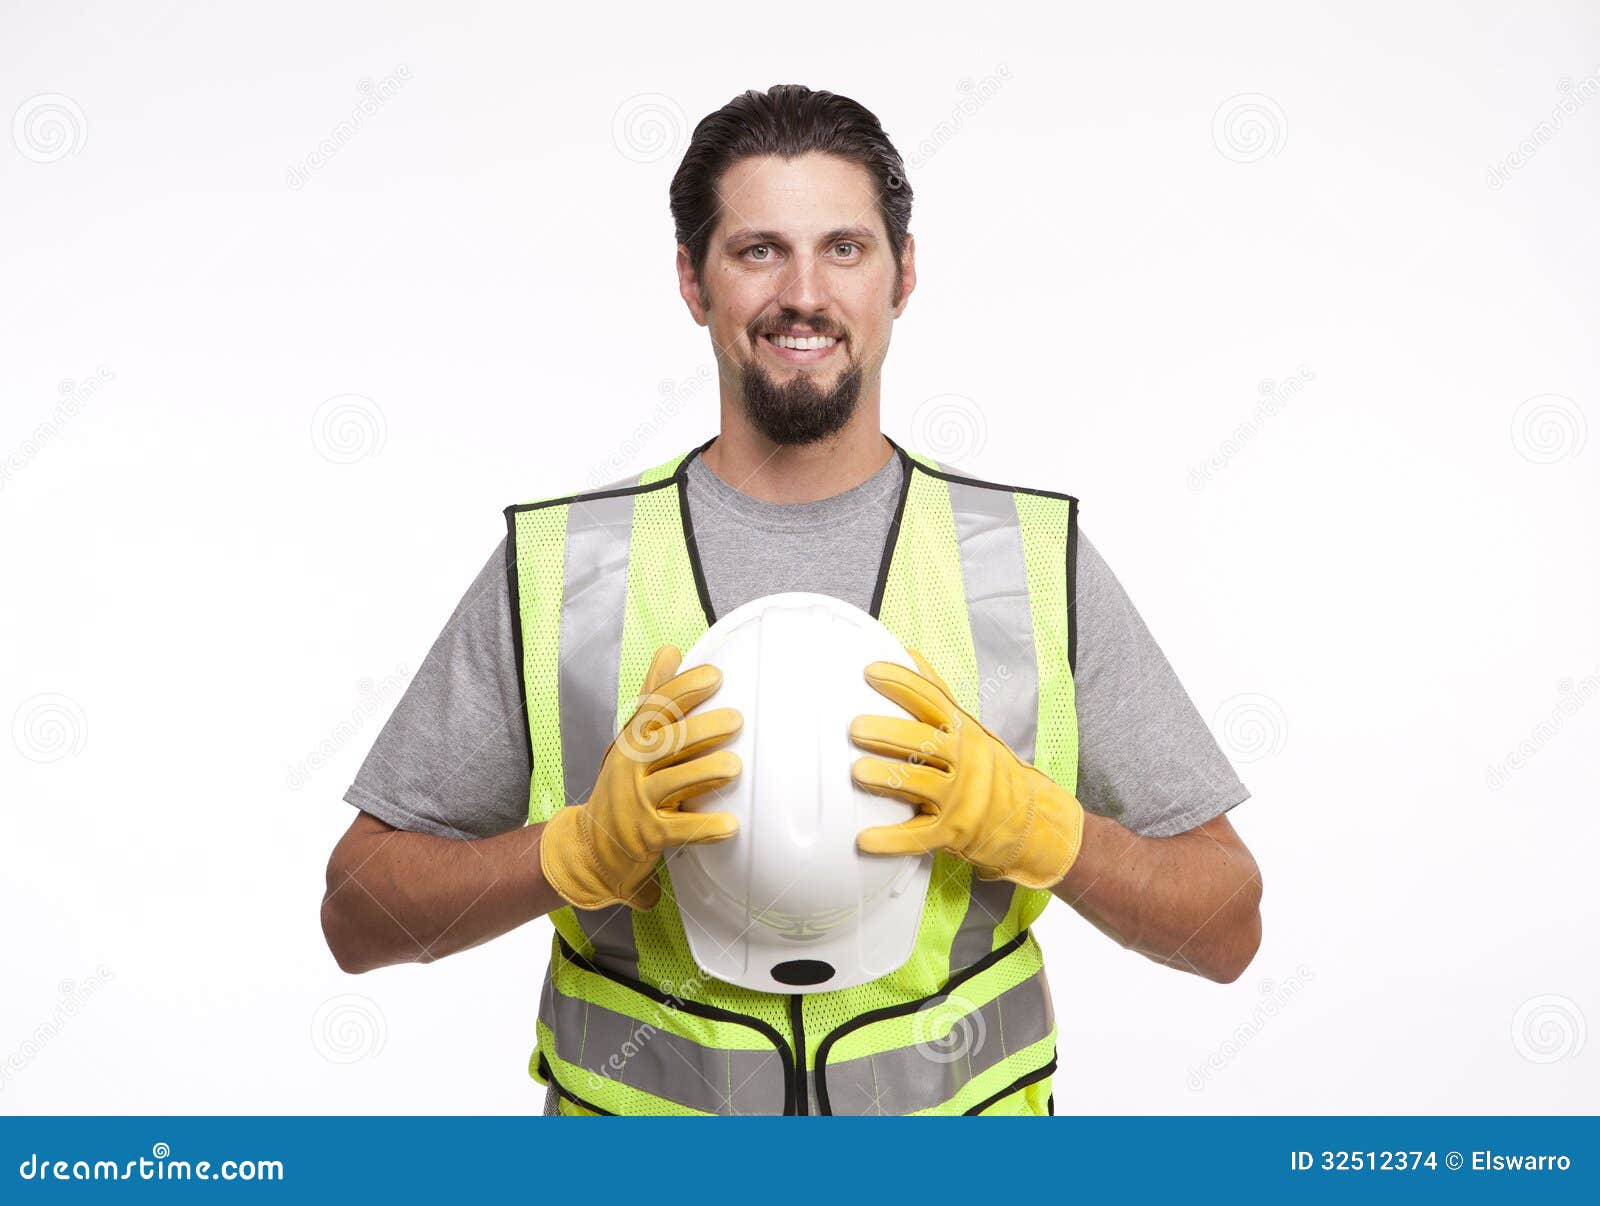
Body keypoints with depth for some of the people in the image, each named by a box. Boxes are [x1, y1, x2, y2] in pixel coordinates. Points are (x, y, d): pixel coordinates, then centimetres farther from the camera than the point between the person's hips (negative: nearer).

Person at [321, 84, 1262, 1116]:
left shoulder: (1040, 557, -7)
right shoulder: (554, 565, -8)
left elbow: (1228, 929, -5)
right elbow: (358, 917, -5)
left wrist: (1032, 822, -22)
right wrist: (586, 846, -21)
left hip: (960, 1127, 1)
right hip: (640, 1127, 0)